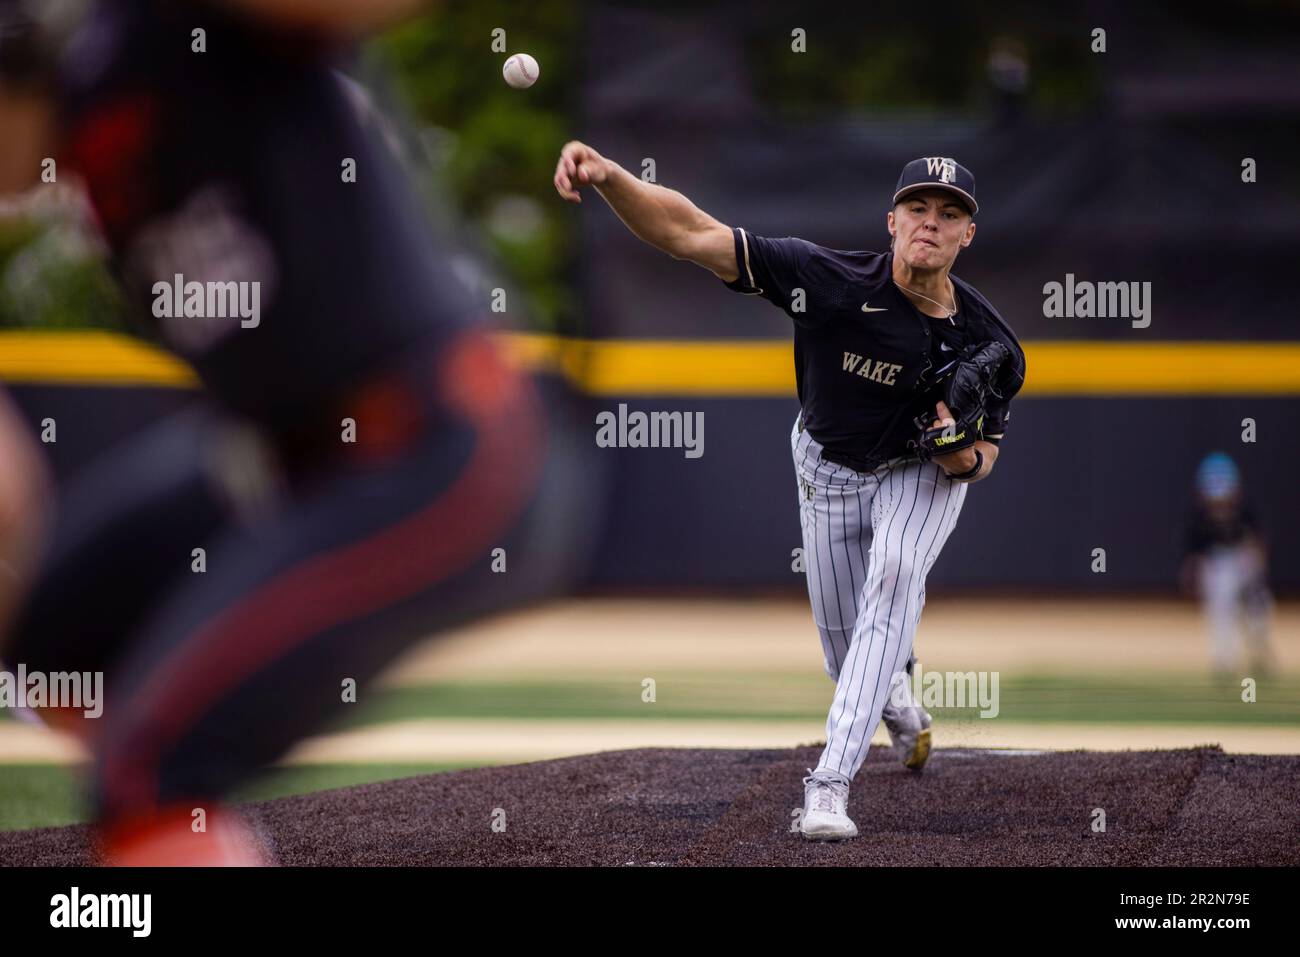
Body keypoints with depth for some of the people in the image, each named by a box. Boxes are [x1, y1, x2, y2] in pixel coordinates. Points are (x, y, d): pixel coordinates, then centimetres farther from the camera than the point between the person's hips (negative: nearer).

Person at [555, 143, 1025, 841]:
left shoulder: (989, 344, -25)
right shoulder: (833, 282, -33)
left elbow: (983, 456, -7)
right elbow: (688, 234, -39)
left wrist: (964, 455, -33)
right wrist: (608, 176, -55)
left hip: (923, 472, -1)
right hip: (828, 469, 1)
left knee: (895, 573, -32)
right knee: (845, 650, 11)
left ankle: (831, 782, -34)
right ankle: (901, 710, 52)